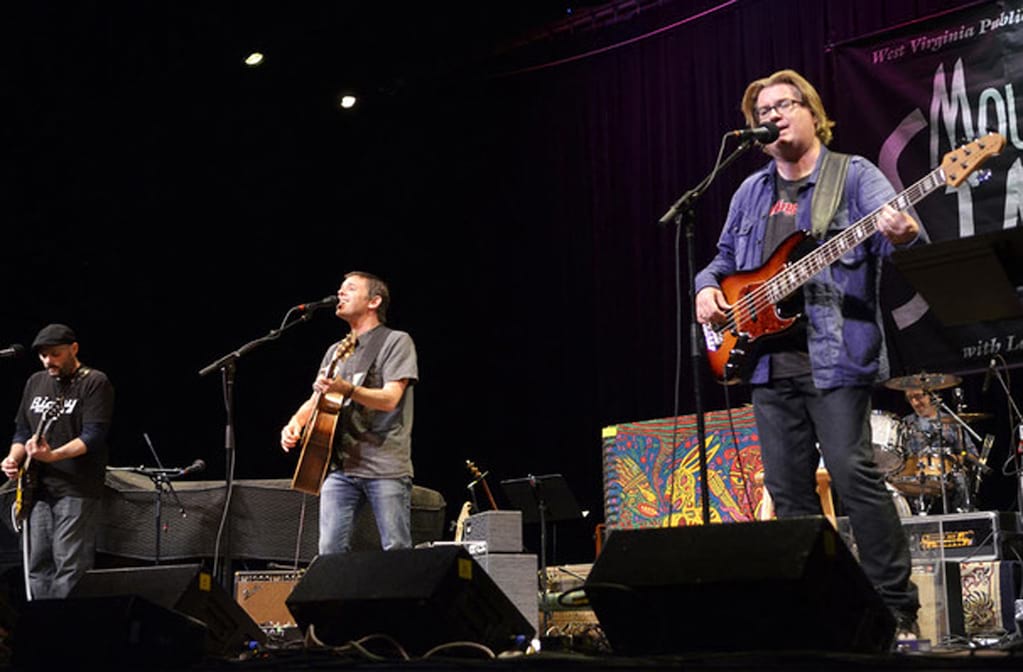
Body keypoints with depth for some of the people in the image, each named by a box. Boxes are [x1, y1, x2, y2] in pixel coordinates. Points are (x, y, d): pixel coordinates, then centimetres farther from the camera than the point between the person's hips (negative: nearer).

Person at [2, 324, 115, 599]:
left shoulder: (95, 383, -6)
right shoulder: (35, 382, 15)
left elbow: (93, 435, -15)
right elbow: (22, 430, 21)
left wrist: (53, 455, -28)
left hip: (77, 490, -7)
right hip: (37, 489, 7)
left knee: (70, 567, -9)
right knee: (38, 565, 8)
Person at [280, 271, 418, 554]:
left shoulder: (396, 341, 1)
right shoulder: (336, 351, 22)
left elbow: (390, 399, -12)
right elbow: (315, 400, 24)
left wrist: (347, 389, -27)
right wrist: (296, 422, 2)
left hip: (385, 467, -5)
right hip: (340, 466, 6)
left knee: (397, 553, -6)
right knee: (331, 551, -3)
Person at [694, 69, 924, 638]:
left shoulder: (854, 175, 1)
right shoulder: (750, 193, 18)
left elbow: (896, 227, -14)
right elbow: (725, 259, 27)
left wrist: (904, 235, -37)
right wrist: (708, 288, 6)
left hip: (834, 354, -6)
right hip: (768, 359, 6)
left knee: (853, 474, -11)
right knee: (786, 488, 6)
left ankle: (897, 609, -4)